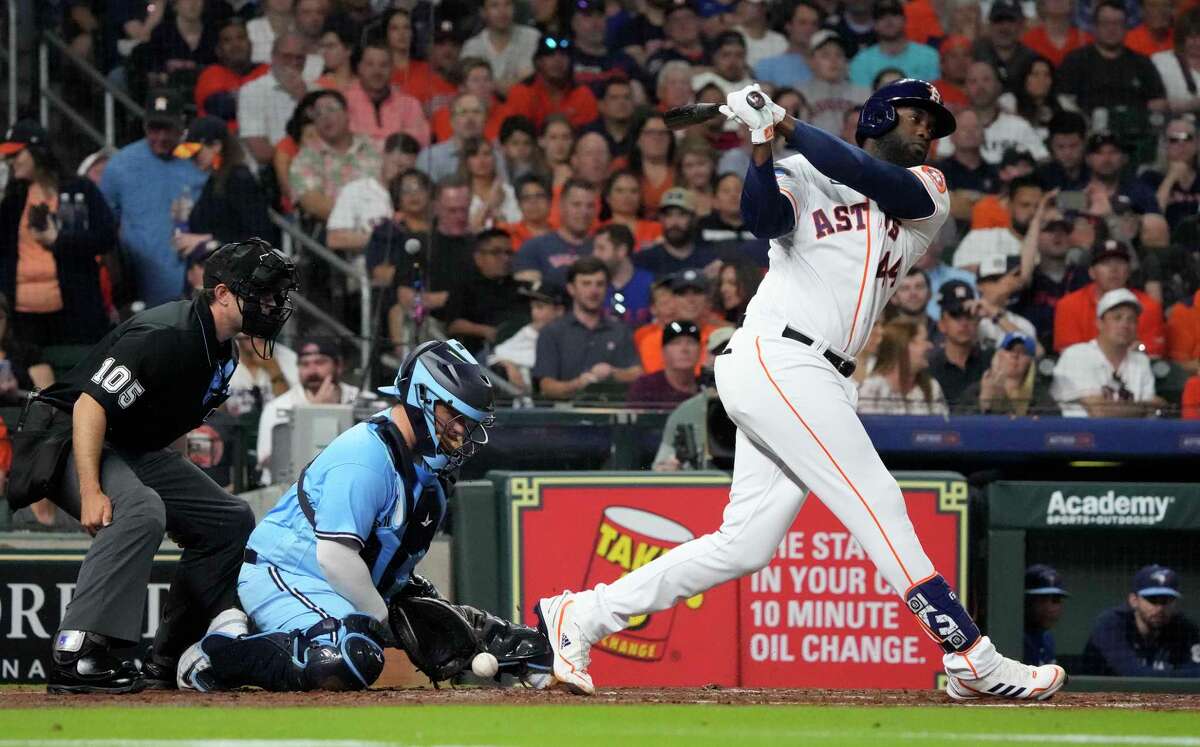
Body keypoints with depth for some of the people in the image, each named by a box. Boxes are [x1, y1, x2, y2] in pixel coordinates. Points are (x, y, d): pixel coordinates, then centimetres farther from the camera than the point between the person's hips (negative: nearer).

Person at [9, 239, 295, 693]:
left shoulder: (222, 350, 4)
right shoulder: (163, 336, -26)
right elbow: (90, 405, -30)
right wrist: (91, 492, -38)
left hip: (136, 450, 10)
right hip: (67, 439, -10)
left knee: (231, 521, 6)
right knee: (140, 510, -37)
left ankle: (167, 663, 7)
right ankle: (74, 657, -40)